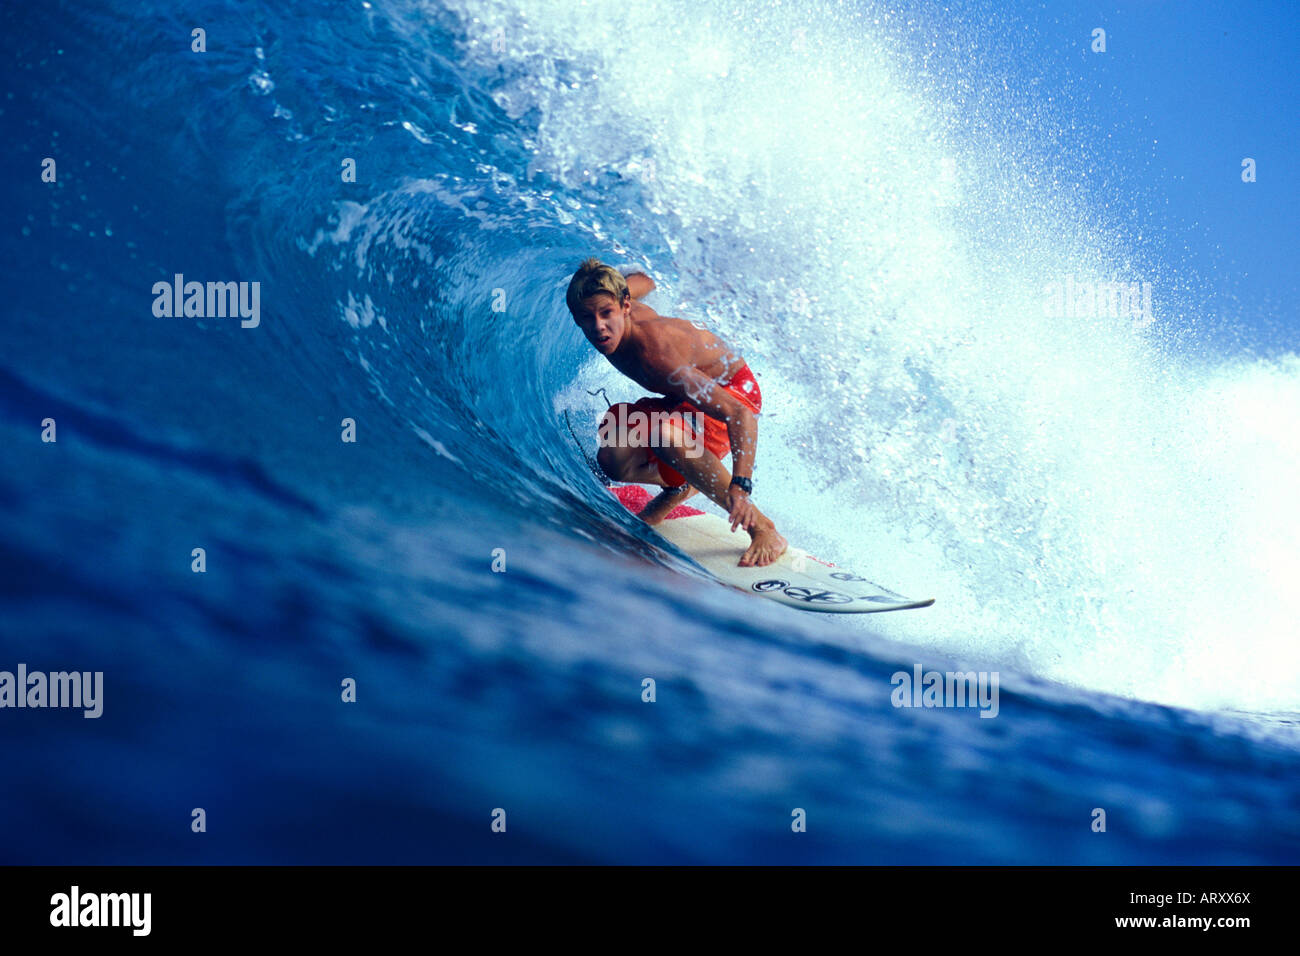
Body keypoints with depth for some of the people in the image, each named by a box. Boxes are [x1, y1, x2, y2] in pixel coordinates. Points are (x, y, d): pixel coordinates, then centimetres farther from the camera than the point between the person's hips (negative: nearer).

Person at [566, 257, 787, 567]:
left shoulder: (657, 354, -38)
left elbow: (741, 414, -42)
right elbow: (642, 281, 11)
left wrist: (740, 486, -53)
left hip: (732, 391, -8)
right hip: (685, 397, 8)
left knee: (665, 435, -40)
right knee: (614, 460, -12)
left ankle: (761, 529, -29)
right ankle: (680, 483, 21)